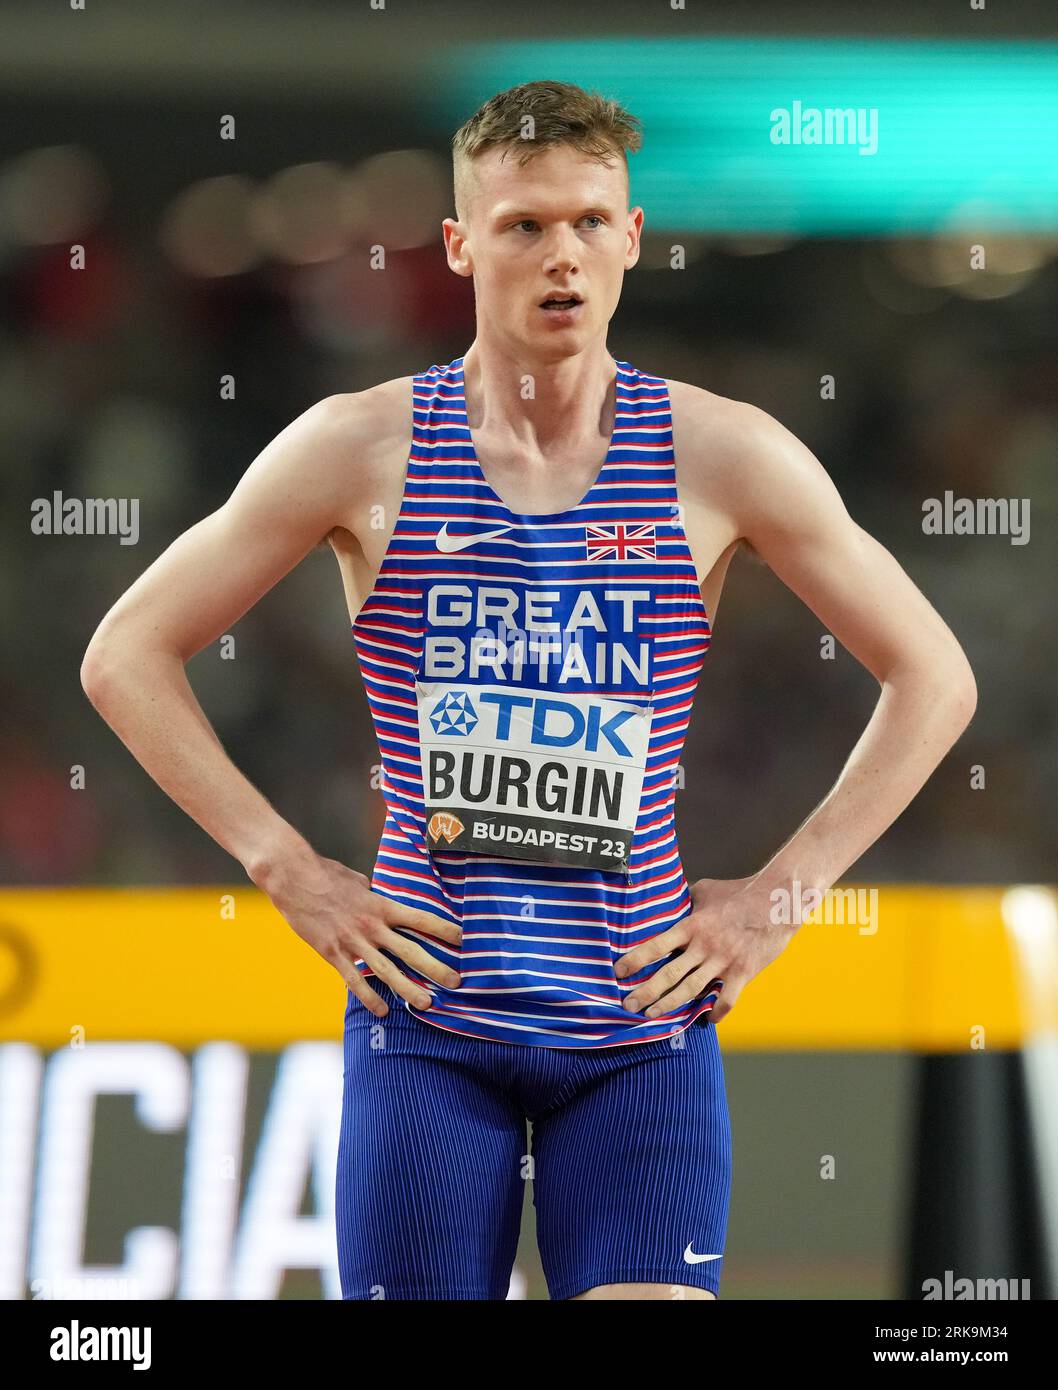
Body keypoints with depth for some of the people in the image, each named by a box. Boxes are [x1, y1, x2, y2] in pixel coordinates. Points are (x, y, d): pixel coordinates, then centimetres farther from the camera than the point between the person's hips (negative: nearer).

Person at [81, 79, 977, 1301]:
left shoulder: (723, 457, 2)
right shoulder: (360, 449, 0)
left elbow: (933, 678, 9)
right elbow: (126, 656, 5)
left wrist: (780, 892, 2)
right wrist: (287, 871, -2)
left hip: (643, 1028, 0)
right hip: (428, 1019, 0)